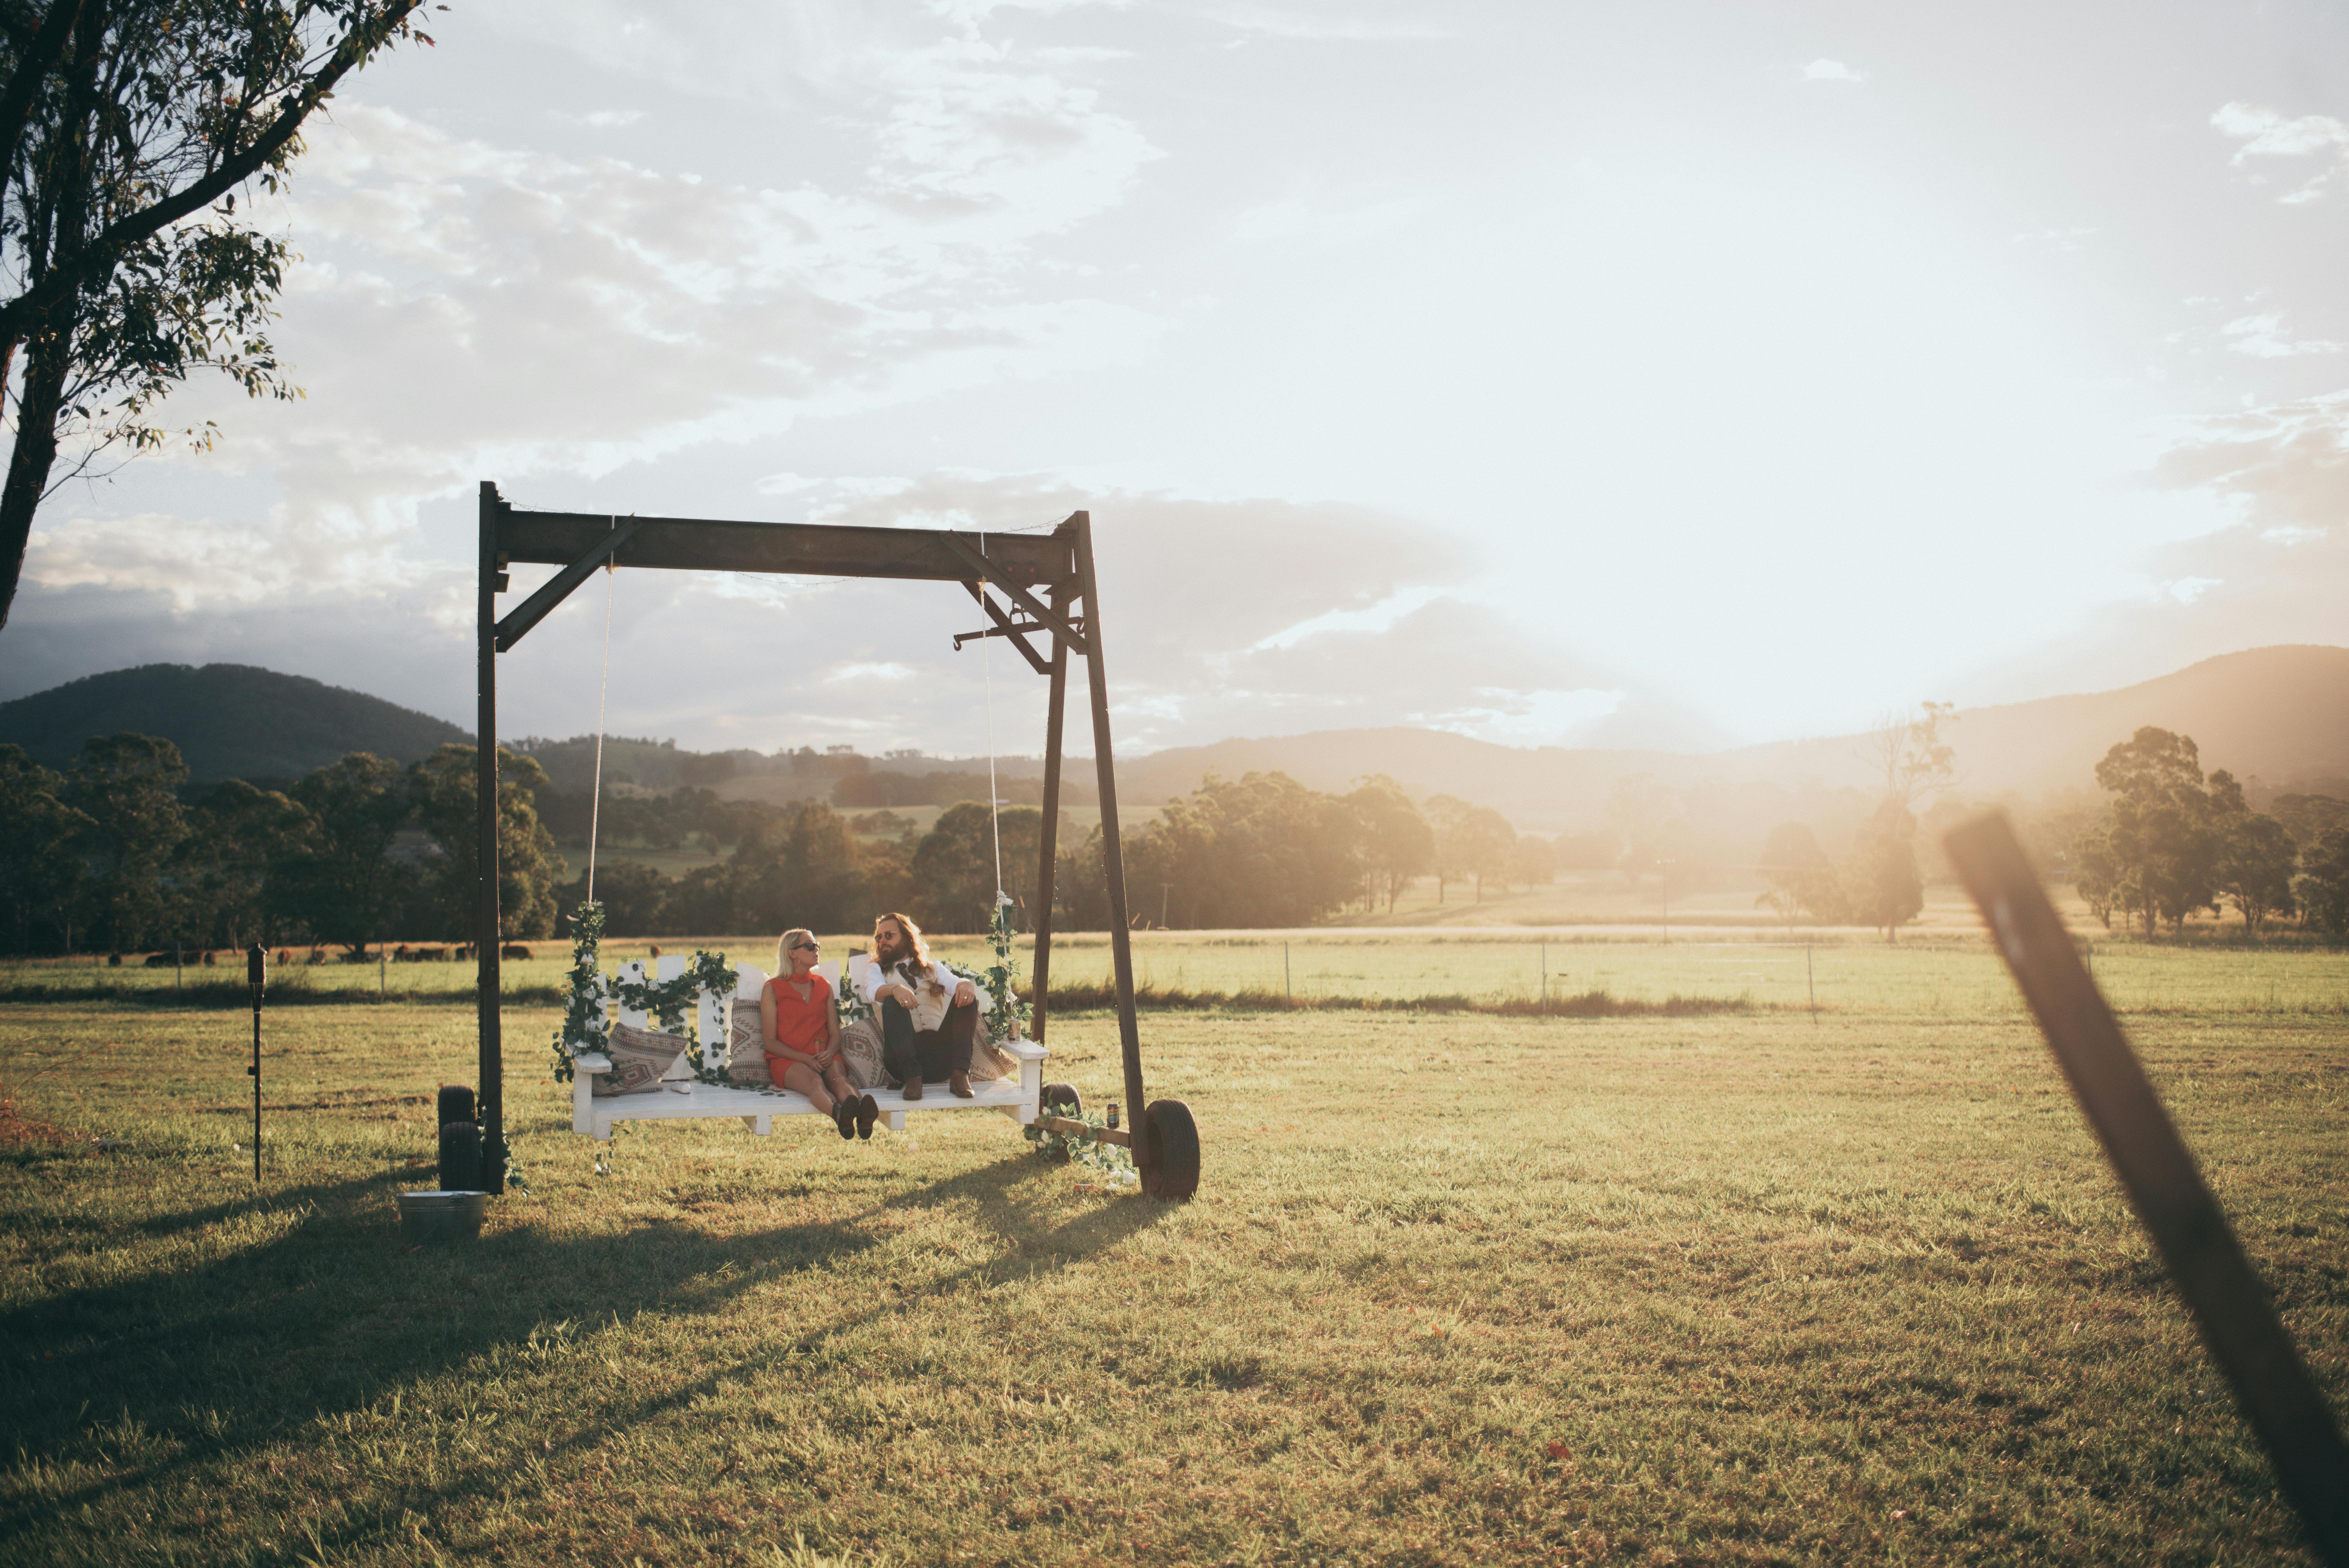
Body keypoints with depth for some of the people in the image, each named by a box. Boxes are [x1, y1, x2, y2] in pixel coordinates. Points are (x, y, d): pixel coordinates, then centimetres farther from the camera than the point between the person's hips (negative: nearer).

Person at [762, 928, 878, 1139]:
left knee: (837, 1076, -33)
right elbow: (770, 1042, 1)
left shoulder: (824, 986, 22)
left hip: (824, 1057, 3)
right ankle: (840, 1115, -71)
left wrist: (829, 1053, -8)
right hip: (787, 1061, -3)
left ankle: (863, 1116, -67)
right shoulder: (773, 989, 9)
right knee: (814, 1080, -38)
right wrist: (806, 1059, -14)